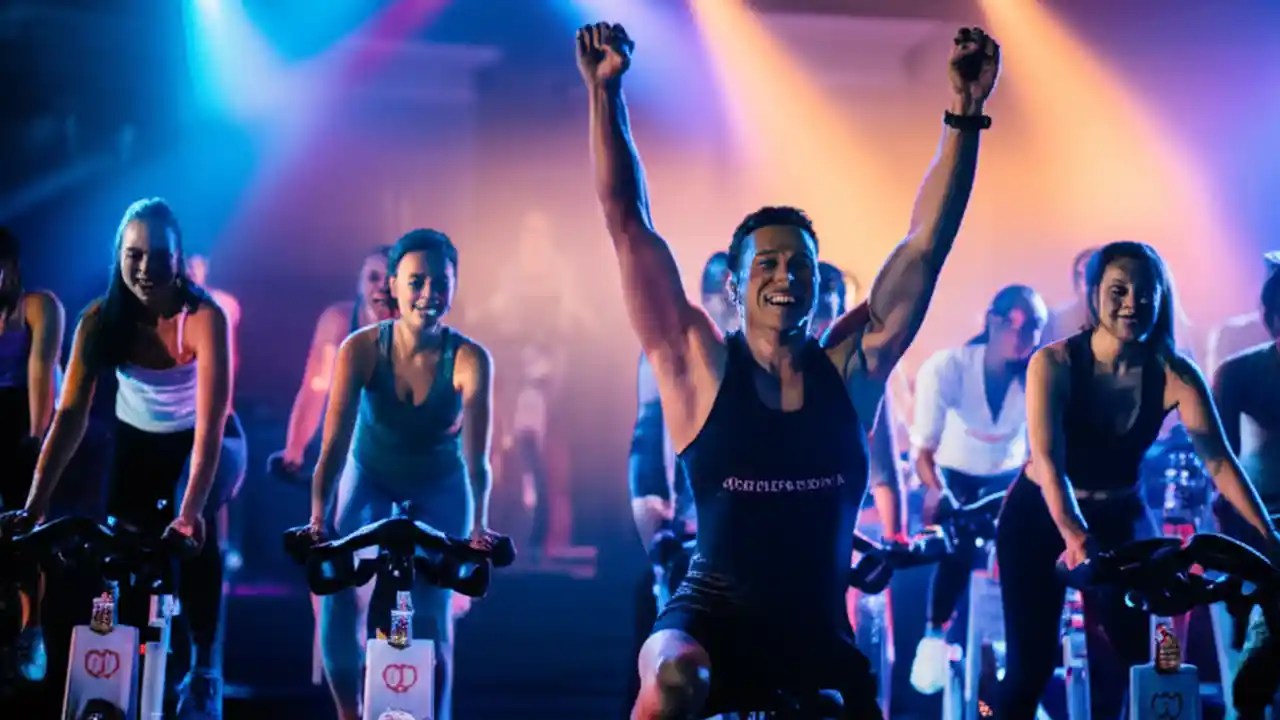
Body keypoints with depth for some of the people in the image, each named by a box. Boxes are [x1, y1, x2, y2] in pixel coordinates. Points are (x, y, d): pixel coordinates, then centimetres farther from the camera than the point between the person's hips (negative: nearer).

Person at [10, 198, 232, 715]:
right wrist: (35, 501, -37)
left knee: (194, 535, -24)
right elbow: (71, 414, -26)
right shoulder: (100, 319, -22)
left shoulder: (204, 317, -32)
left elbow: (210, 425, -39)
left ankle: (205, 669, -7)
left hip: (196, 444, -3)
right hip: (136, 442, 3)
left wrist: (189, 512, -49)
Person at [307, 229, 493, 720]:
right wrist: (320, 519, -39)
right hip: (370, 478, 0)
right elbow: (334, 444, -28)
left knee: (430, 617, -6)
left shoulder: (469, 360, -26)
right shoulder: (361, 348, -24)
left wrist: (479, 525, -46)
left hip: (440, 489, 0)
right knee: (340, 605, -13)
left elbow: (477, 457, -32)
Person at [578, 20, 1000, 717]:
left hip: (818, 635, 4)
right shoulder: (700, 367, -4)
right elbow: (629, 225, -8)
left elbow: (927, 242, -1)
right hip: (710, 619, -4)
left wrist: (964, 113, -7)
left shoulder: (852, 367, 2)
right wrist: (606, 93, -15)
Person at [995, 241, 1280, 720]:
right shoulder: (1054, 363, -24)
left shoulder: (1174, 374, -17)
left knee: (1126, 668, -3)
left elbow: (1219, 462, -22)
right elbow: (1048, 460, -34)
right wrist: (1075, 539, -49)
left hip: (1118, 519, 2)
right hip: (1039, 517, -2)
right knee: (1031, 665, -6)